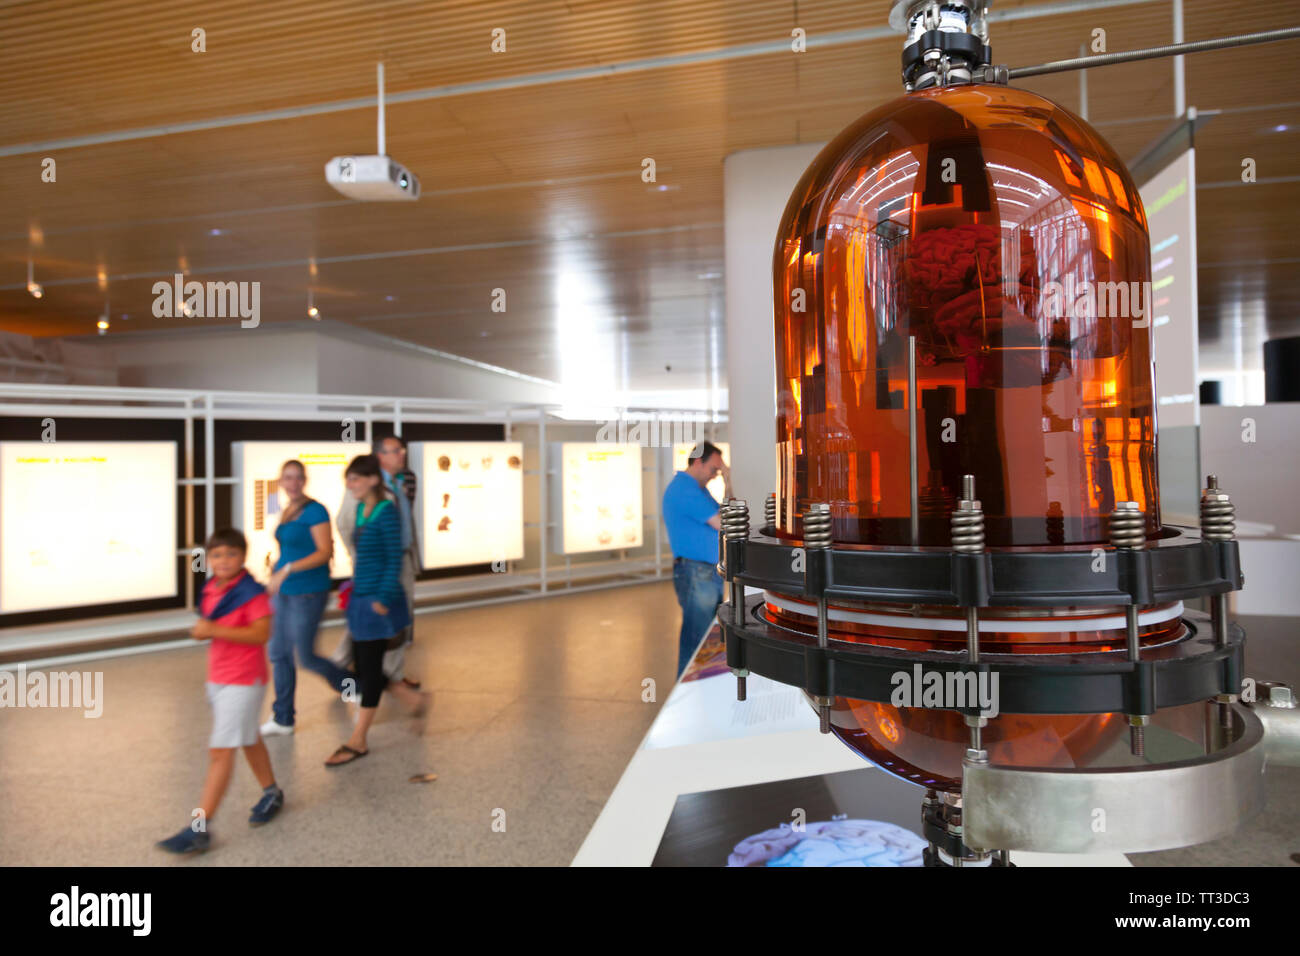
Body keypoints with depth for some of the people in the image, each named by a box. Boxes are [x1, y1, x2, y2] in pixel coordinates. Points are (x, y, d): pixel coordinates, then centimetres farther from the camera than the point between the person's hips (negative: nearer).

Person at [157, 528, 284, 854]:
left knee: (221, 751, -7)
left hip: (244, 680, -9)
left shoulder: (250, 592, -18)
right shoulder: (210, 589, 5)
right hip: (217, 677, 9)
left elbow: (261, 633, -26)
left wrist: (215, 630, -29)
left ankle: (199, 829, -1)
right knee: (248, 739, 22)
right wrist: (201, 631, 0)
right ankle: (272, 793, 39)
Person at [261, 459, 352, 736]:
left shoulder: (315, 511, -14)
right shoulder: (286, 512, 10)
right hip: (283, 592, 8)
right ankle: (282, 719, 23)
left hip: (308, 593, -8)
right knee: (279, 654, 11)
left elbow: (325, 552, -21)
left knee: (305, 656, -1)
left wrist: (287, 570, -26)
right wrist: (276, 573, 20)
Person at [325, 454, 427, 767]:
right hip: (361, 599, 8)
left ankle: (358, 742, 12)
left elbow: (394, 559, -15)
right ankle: (412, 699, 31)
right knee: (363, 668, 13)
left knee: (369, 669, 1)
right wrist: (354, 588, 16)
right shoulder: (360, 510, 10)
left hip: (378, 601, -8)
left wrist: (383, 600, -18)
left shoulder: (386, 511, -14)